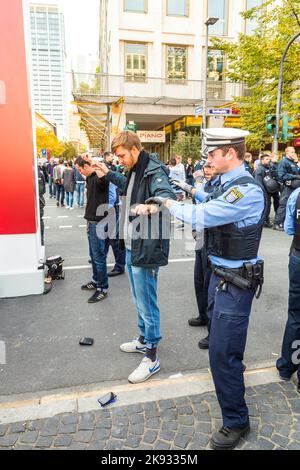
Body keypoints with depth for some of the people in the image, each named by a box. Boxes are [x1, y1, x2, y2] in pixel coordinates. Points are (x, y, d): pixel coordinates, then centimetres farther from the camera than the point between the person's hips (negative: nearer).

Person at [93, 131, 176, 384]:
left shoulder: (154, 172, -17)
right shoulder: (135, 171, 11)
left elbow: (167, 196, -35)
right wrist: (108, 174, 29)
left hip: (146, 249, -10)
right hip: (132, 246, 10)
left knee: (147, 303, 1)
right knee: (139, 300, 22)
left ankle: (152, 357, 18)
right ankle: (144, 339, 41)